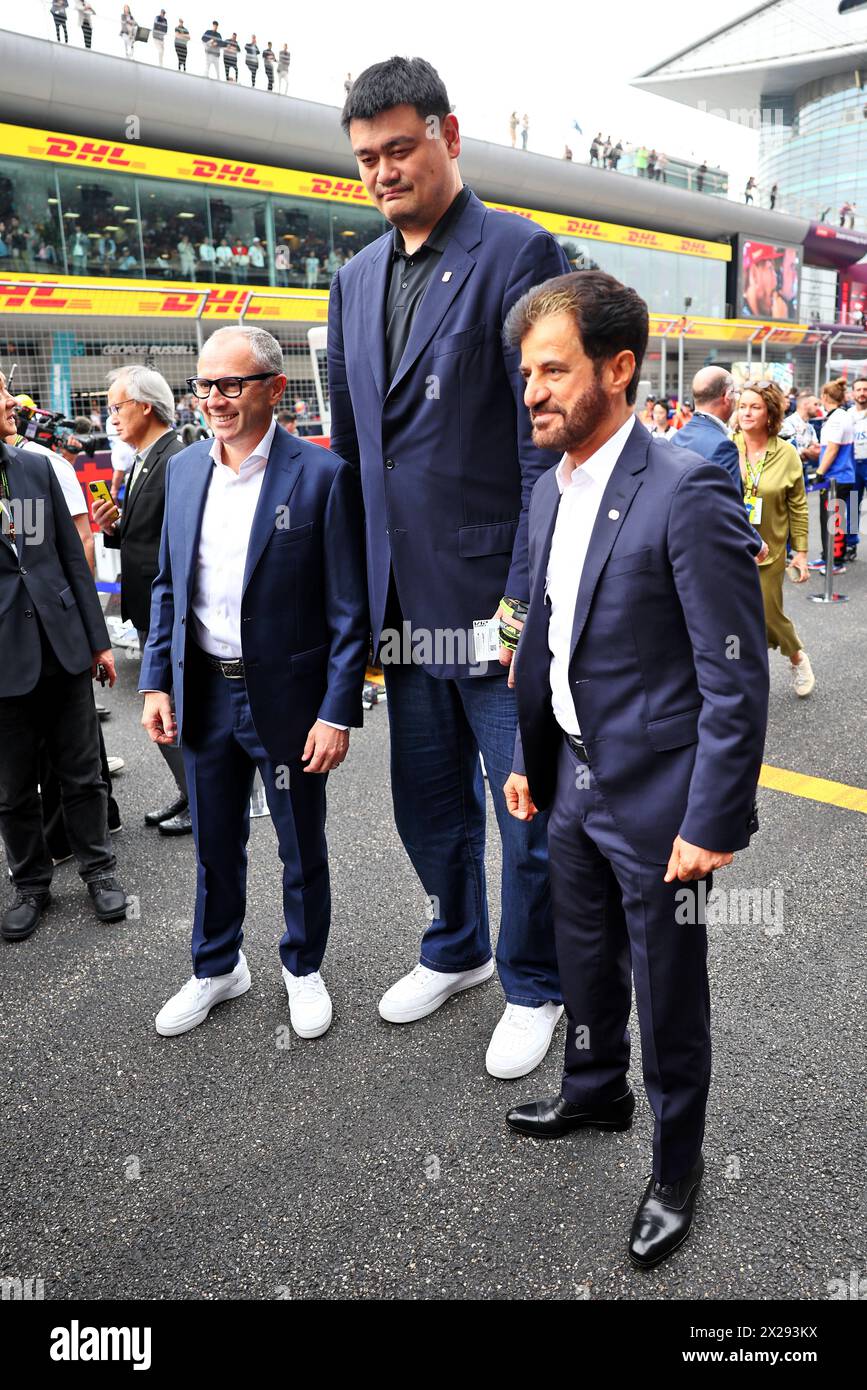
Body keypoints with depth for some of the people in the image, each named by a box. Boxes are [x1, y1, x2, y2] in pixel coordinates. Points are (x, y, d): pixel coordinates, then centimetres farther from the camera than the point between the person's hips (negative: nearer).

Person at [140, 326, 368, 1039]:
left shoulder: (323, 475, -12)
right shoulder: (185, 469, 5)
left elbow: (350, 608, -12)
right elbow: (169, 586, 11)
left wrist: (338, 712, -16)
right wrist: (157, 681, 5)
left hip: (288, 698, -4)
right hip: (204, 693, 5)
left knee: (302, 847, 14)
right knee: (215, 845, 19)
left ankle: (304, 967, 37)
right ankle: (217, 968, 40)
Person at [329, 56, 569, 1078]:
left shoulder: (519, 254, -6)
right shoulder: (355, 281, 14)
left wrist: (525, 598, -17)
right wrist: (357, 591, 13)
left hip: (494, 598, -6)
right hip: (402, 601, 6)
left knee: (525, 814, 7)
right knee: (429, 803, 19)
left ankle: (531, 985, 29)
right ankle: (455, 949, 42)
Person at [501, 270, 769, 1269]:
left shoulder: (687, 494, -21)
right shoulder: (550, 488, 4)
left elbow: (737, 679, -20)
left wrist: (712, 823, -20)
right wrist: (529, 759, 14)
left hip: (657, 799, -7)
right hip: (575, 780, 7)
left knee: (668, 997, 12)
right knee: (584, 962, 25)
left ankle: (675, 1168, 36)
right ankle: (593, 1093, 51)